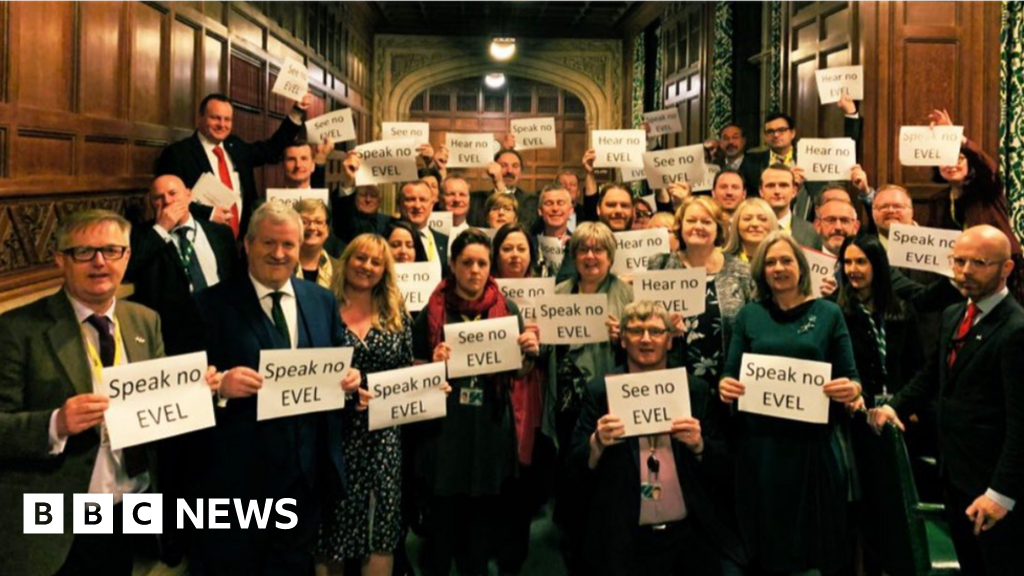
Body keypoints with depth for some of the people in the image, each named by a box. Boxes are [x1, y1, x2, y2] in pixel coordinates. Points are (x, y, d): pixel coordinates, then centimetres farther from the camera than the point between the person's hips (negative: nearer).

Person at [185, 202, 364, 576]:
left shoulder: (323, 301, 9)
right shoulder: (213, 304, -6)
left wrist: (349, 379, -9)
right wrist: (220, 385, -28)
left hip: (306, 469, 4)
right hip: (237, 471, -4)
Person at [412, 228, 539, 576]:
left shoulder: (507, 309, 3)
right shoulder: (433, 311, -2)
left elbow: (518, 373, 10)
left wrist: (530, 353, -11)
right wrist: (436, 364, -18)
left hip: (491, 427, 2)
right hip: (445, 427, -1)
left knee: (484, 514, 10)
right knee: (444, 513, 3)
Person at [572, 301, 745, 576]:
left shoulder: (697, 390, 3)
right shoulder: (600, 391, 1)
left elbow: (725, 472, 3)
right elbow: (577, 467, -1)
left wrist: (699, 445, -17)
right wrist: (597, 442, -21)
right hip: (624, 544, -1)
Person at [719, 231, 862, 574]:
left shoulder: (828, 314, 5)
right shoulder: (748, 315, 7)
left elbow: (850, 378, 4)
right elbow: (730, 374, 8)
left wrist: (851, 390, -18)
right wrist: (725, 387, -14)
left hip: (815, 440, -1)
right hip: (760, 442, 1)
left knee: (819, 536, 6)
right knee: (765, 547, 7)